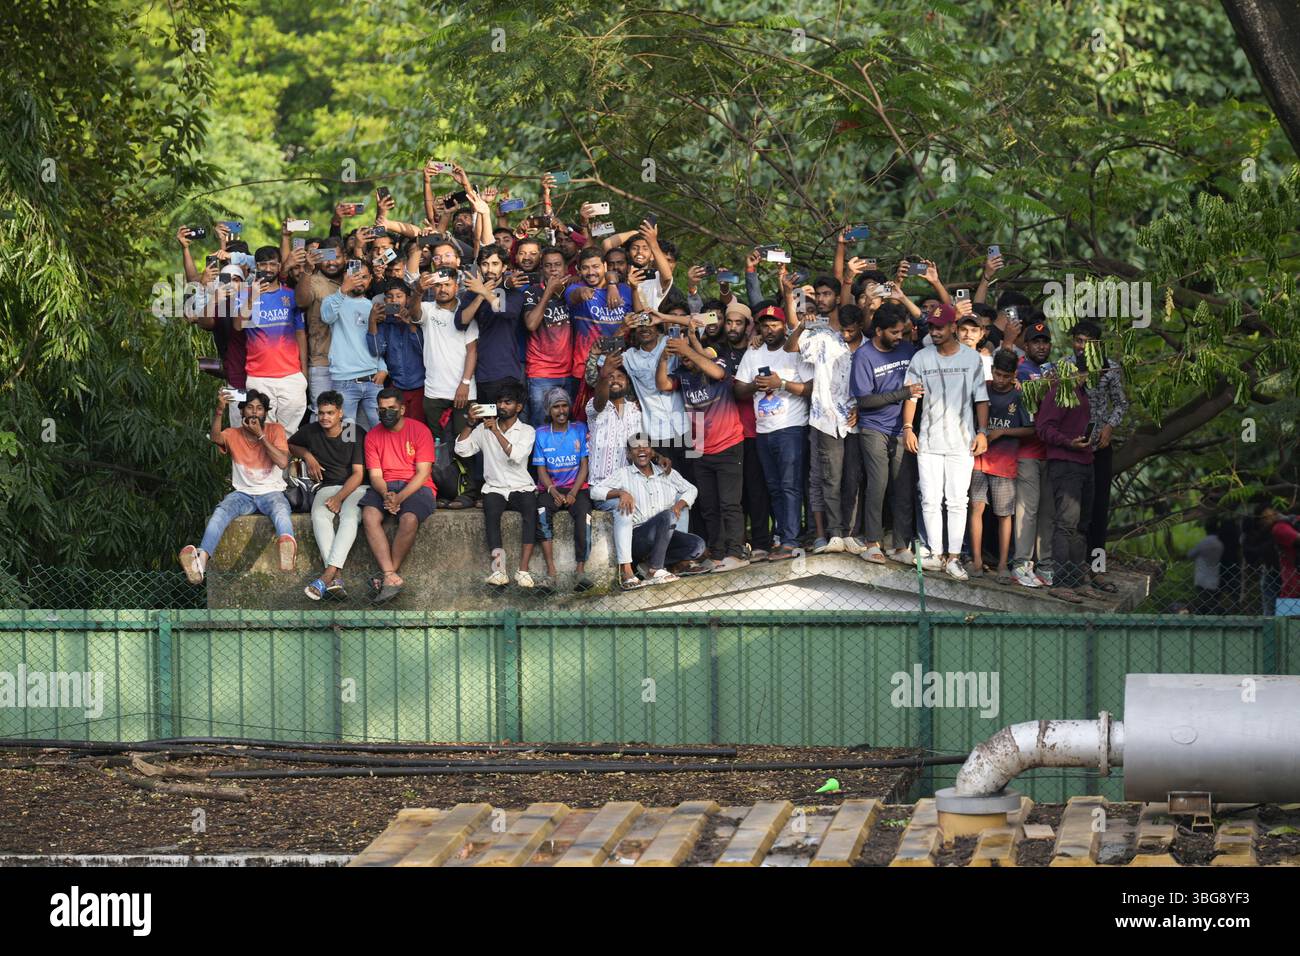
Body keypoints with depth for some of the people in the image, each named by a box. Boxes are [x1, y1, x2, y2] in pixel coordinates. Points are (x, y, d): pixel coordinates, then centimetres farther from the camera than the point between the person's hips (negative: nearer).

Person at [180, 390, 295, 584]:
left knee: (280, 508, -39)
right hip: (243, 493, 2)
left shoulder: (275, 430, 4)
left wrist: (260, 435, -12)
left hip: (271, 492, -2)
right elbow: (215, 437, -18)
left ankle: (287, 544, -75)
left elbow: (283, 462, -10)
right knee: (221, 511, -31)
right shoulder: (233, 435, 7)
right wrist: (219, 410, -35)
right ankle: (202, 559, -55)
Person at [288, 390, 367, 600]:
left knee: (350, 517, -36)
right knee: (319, 515, -32)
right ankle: (336, 578, -44)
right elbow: (290, 445, 28)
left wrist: (339, 498, -22)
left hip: (355, 488, -3)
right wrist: (307, 456, 7)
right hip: (328, 487, 3)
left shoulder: (356, 434, -6)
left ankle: (328, 575, -48)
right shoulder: (311, 431, 6)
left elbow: (358, 474, -9)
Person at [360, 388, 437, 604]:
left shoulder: (420, 431, 0)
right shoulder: (373, 436, 11)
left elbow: (423, 473, -6)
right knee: (369, 515, -30)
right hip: (385, 487, 3)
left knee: (409, 519, -35)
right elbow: (375, 475, 6)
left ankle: (388, 576, -22)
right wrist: (386, 494, -17)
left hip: (416, 487, -3)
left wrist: (399, 497, -19)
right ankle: (392, 577, -37)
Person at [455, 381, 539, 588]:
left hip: (521, 488, -1)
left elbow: (516, 456, -13)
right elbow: (461, 449, 5)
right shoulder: (484, 429, 13)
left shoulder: (527, 431, 5)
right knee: (491, 509, -33)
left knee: (531, 507, -33)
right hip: (494, 488, 1)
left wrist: (497, 431, -16)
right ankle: (499, 566, -42)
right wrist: (470, 424, -5)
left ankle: (523, 569, -38)